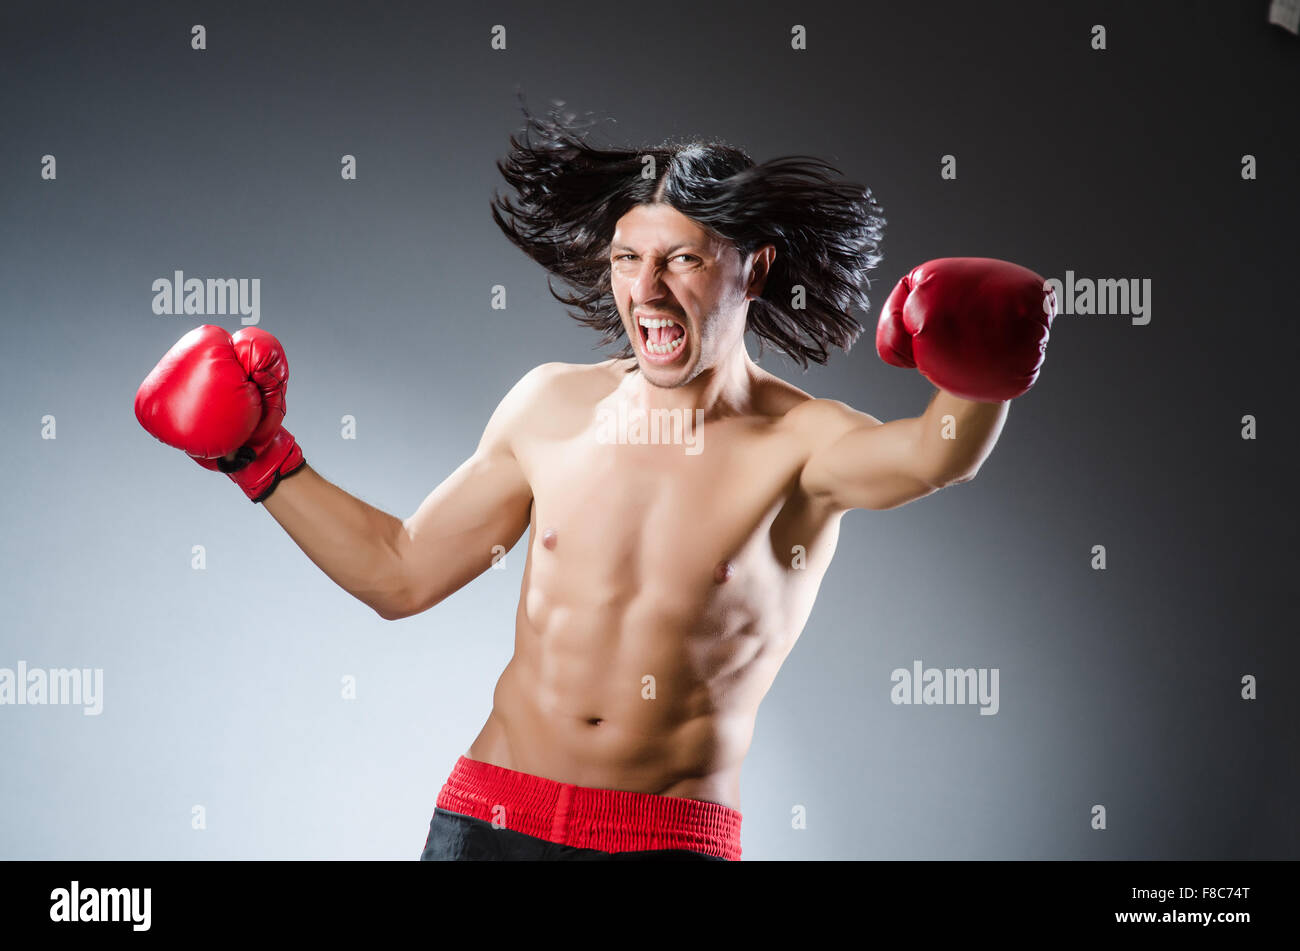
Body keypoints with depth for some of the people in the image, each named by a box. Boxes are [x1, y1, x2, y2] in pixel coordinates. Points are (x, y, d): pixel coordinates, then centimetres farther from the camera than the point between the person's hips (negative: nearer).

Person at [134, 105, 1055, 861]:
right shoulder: (551, 405, 5)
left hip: (671, 835, -3)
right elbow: (400, 570, 15)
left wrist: (981, 380, -48)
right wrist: (261, 459, 14)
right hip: (490, 812, 3)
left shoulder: (800, 443, -7)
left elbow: (935, 457, -28)